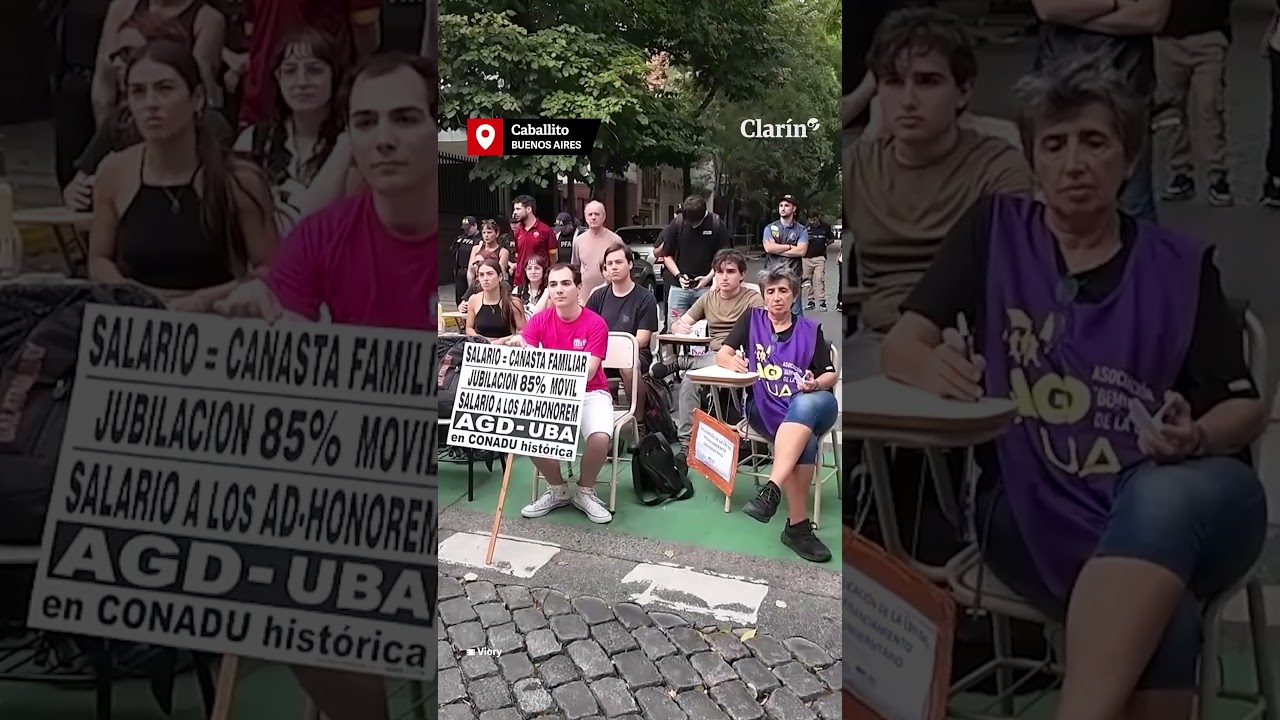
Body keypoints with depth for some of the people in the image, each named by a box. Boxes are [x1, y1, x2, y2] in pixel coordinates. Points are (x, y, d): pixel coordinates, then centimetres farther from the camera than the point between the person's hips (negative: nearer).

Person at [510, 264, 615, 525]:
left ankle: (585, 491, 1)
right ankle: (557, 490, 3)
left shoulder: (596, 324, -13)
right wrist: (520, 347, -37)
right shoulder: (538, 321, -4)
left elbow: (588, 372, -22)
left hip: (590, 393, -2)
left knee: (600, 437, -31)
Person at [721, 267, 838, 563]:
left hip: (813, 406, 1)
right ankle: (798, 525, -34)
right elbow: (722, 355, 7)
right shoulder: (751, 319, 14)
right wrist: (734, 363, -17)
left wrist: (815, 384, -13)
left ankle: (771, 489, -50)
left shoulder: (810, 330, 13)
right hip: (766, 410, 0)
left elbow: (831, 375, 11)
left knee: (803, 404, -40)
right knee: (805, 444, -34)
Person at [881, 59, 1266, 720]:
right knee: (1168, 622, -32)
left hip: (1176, 501, 1)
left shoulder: (1180, 265, 9)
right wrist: (936, 368, -22)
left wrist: (1197, 437, -14)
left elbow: (1245, 408, 10)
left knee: (1163, 498, -37)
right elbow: (899, 346, 3)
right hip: (1036, 506, -1)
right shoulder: (996, 230, 8)